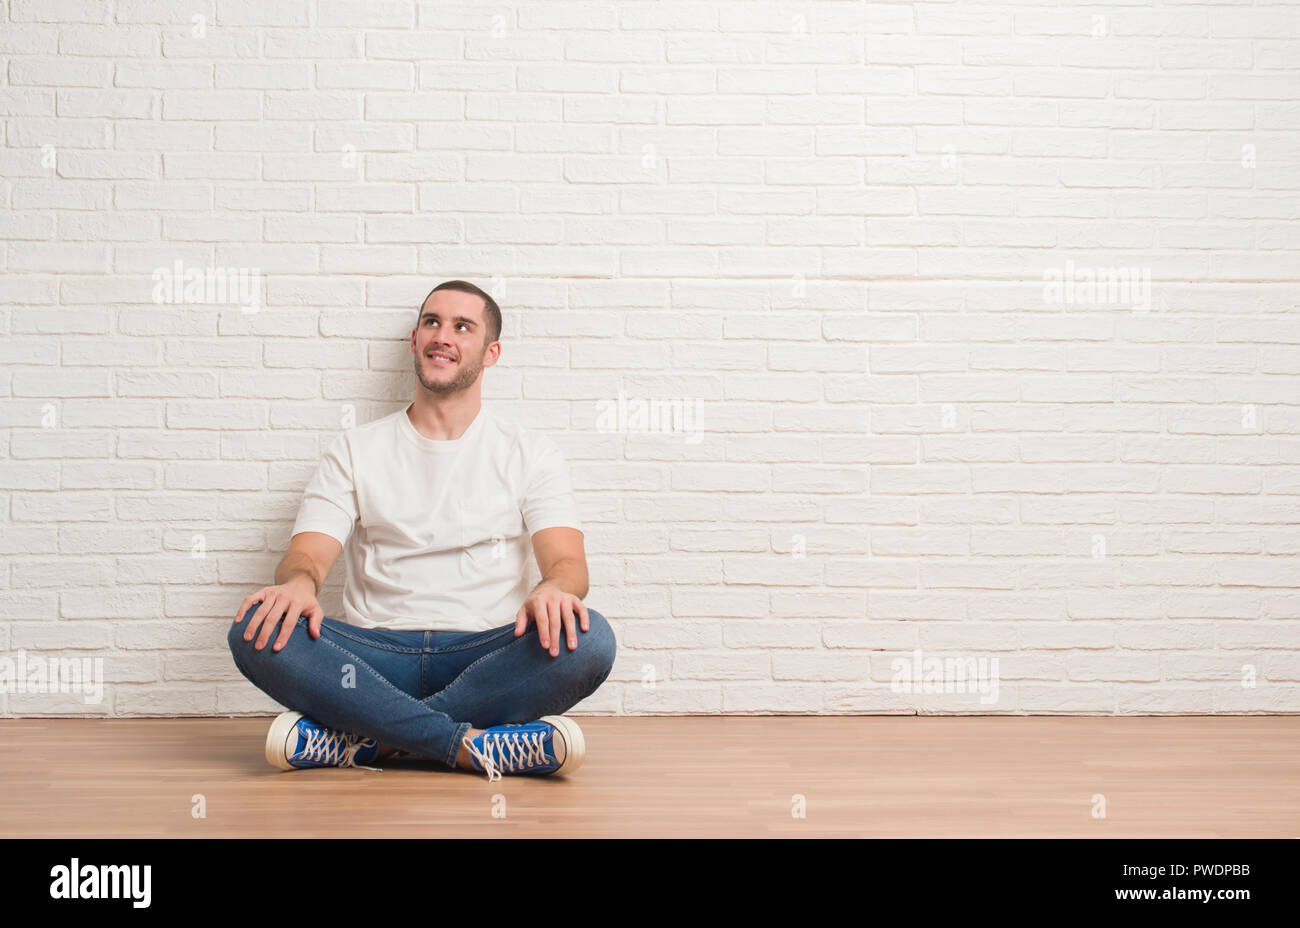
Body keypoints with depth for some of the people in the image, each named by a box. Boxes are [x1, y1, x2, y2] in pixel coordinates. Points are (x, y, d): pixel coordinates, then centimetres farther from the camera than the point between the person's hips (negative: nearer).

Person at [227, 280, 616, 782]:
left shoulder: (530, 453, 13)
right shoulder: (354, 449, 16)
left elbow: (569, 561, 0)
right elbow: (307, 553, 4)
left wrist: (553, 589, -27)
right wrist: (297, 583, -22)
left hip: (485, 657, 0)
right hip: (376, 656, 1)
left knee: (587, 638, -32)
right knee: (258, 633, -28)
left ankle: (364, 739, -28)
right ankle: (477, 744, -32)